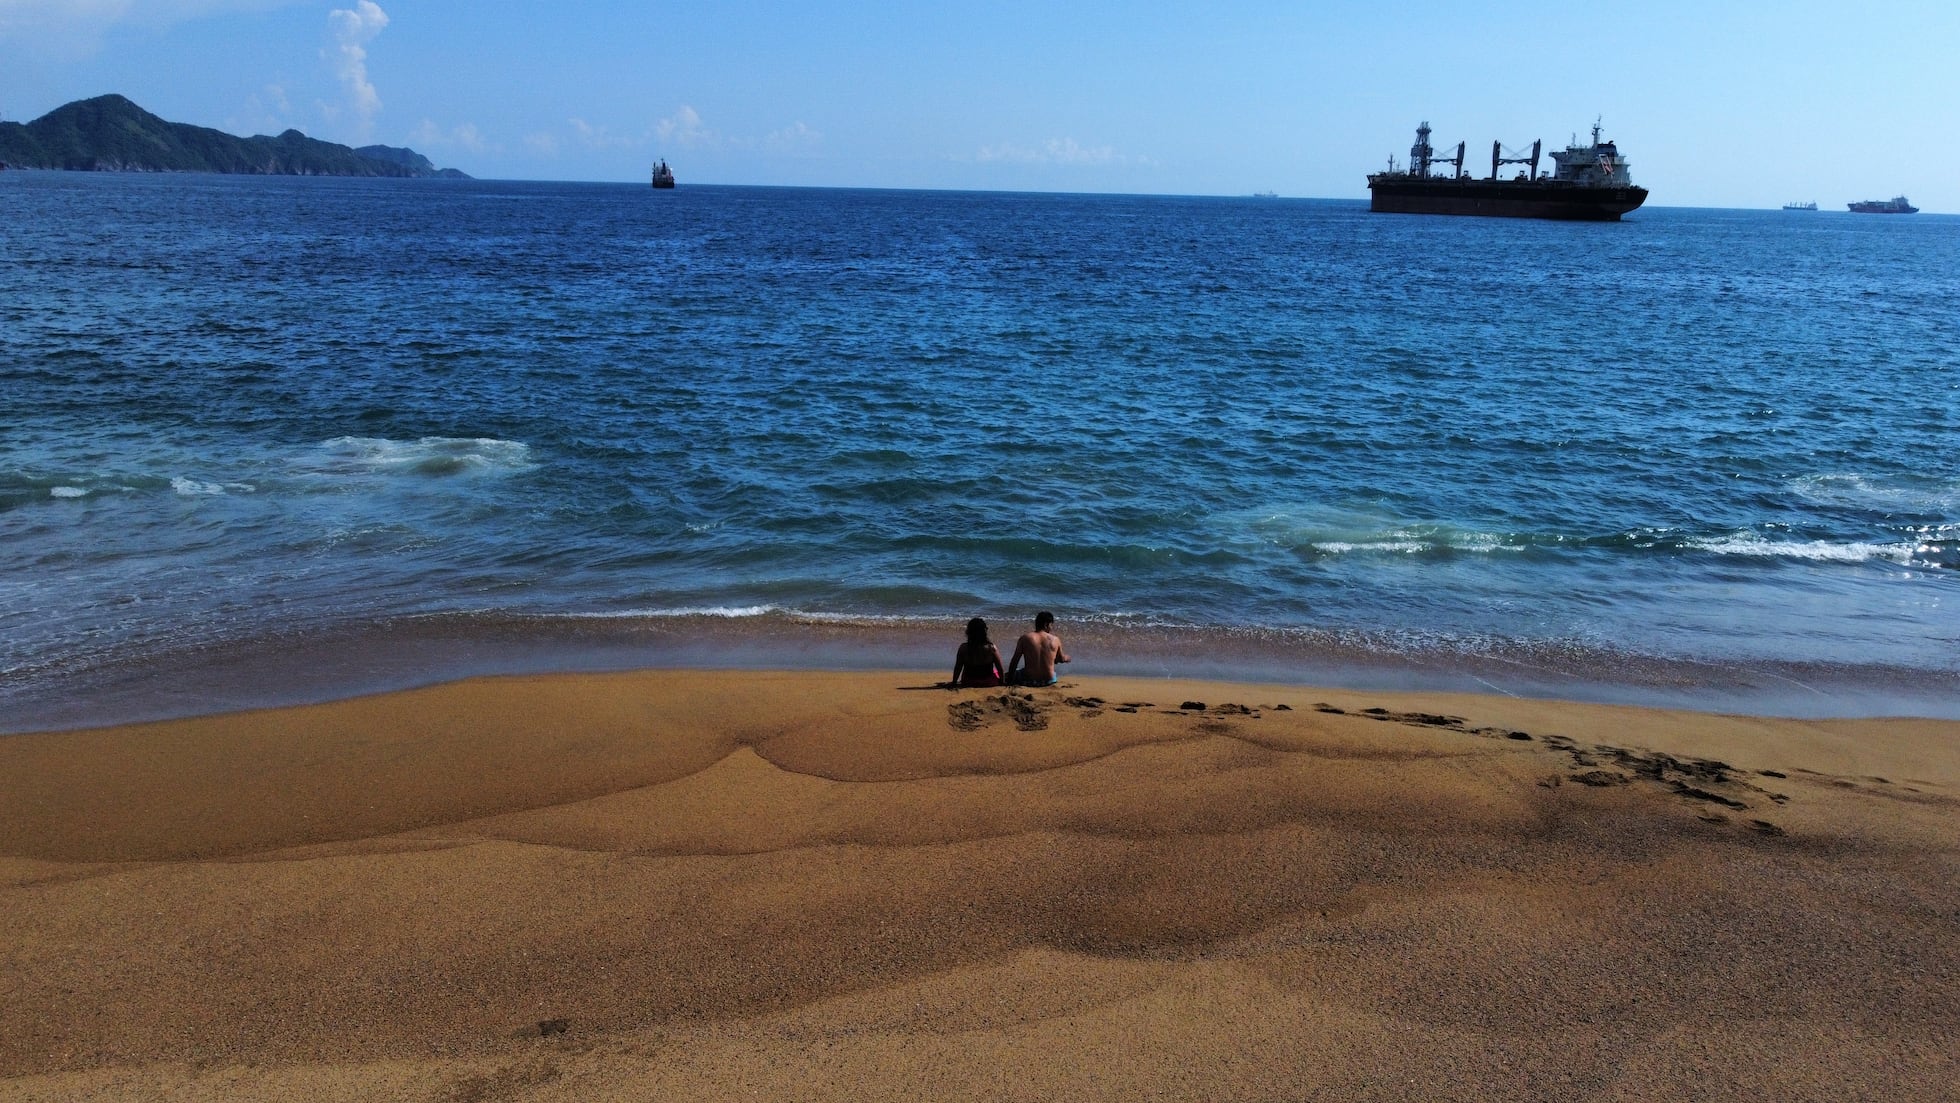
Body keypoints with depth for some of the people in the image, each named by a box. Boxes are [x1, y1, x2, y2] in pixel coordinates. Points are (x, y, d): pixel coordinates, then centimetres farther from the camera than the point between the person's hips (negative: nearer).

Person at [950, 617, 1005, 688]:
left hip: (968, 683, 1)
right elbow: (1000, 668, -10)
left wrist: (954, 682, 8)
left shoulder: (963, 648, -17)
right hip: (989, 683, -1)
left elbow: (957, 668, -6)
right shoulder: (991, 648, -19)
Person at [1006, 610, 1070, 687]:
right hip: (1049, 681, 2)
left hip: (1028, 681, -2)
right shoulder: (1055, 640, -4)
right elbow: (1061, 659, 14)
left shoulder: (1024, 639, -8)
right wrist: (1066, 658, 39)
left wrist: (1009, 680, 8)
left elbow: (1014, 661, -3)